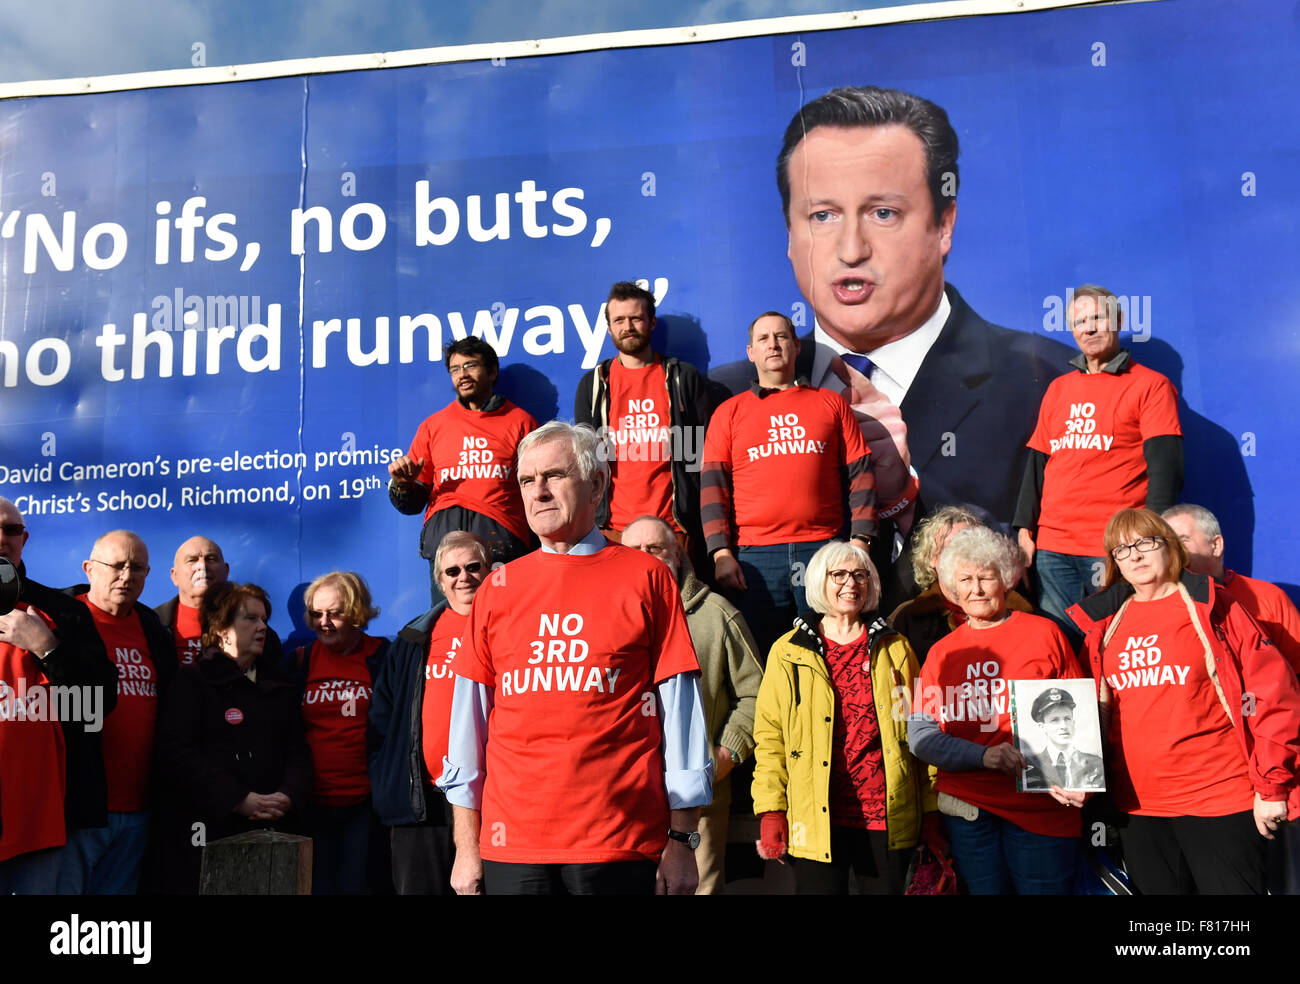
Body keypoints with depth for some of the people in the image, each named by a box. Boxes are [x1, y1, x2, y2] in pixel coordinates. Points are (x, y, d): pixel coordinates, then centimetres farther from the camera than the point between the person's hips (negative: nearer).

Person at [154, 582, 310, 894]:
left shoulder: (279, 685, 18)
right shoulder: (191, 680, 2)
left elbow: (298, 750, 13)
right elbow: (178, 754, -10)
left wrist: (288, 795, -8)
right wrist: (239, 799, -17)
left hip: (272, 828, 4)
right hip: (208, 830, -4)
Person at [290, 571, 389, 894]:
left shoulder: (382, 658, 0)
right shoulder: (300, 661, 9)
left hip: (365, 805, -2)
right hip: (313, 804, 3)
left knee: (358, 885, 2)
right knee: (317, 887, 6)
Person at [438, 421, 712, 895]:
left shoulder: (645, 579, 1)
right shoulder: (498, 588, 9)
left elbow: (678, 710, 0)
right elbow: (470, 718, 9)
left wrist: (682, 840, -2)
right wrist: (466, 847, 6)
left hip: (622, 847, -2)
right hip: (511, 847, 2)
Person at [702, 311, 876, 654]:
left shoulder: (831, 403, 15)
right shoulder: (729, 412, 13)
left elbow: (860, 474, 11)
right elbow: (713, 484, 6)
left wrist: (860, 541, 0)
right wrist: (721, 552, -5)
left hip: (825, 550, 0)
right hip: (754, 556, 0)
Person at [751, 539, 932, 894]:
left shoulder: (895, 649, 10)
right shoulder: (788, 652, 5)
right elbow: (770, 736, 3)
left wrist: (932, 812, 5)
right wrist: (771, 810, -5)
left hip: (887, 815, 1)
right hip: (818, 817, -1)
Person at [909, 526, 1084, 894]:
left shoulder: (1043, 633, 3)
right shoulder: (942, 653, 9)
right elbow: (921, 736, 2)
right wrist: (984, 756, -14)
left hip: (1043, 809, -2)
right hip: (966, 809, 2)